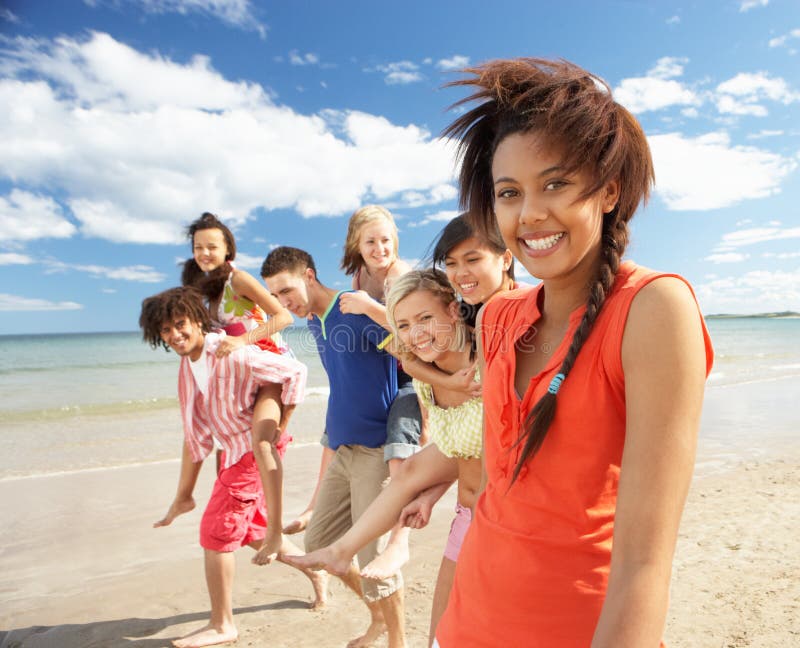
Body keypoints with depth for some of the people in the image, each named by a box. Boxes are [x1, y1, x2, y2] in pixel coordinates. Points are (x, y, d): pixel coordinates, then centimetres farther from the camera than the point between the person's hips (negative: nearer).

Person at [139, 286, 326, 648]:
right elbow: (196, 432, 11)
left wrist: (279, 426, -15)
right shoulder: (187, 367, 5)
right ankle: (315, 572, 43)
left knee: (216, 532, -2)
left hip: (253, 451, -9)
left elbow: (295, 370, -22)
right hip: (235, 452, 9)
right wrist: (183, 496, 16)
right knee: (251, 532, 21)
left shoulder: (231, 353, -22)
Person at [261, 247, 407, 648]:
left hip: (375, 448, -9)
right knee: (319, 542, 16)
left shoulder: (357, 308, -14)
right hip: (342, 447, 9)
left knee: (374, 556, -1)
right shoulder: (315, 323, 11)